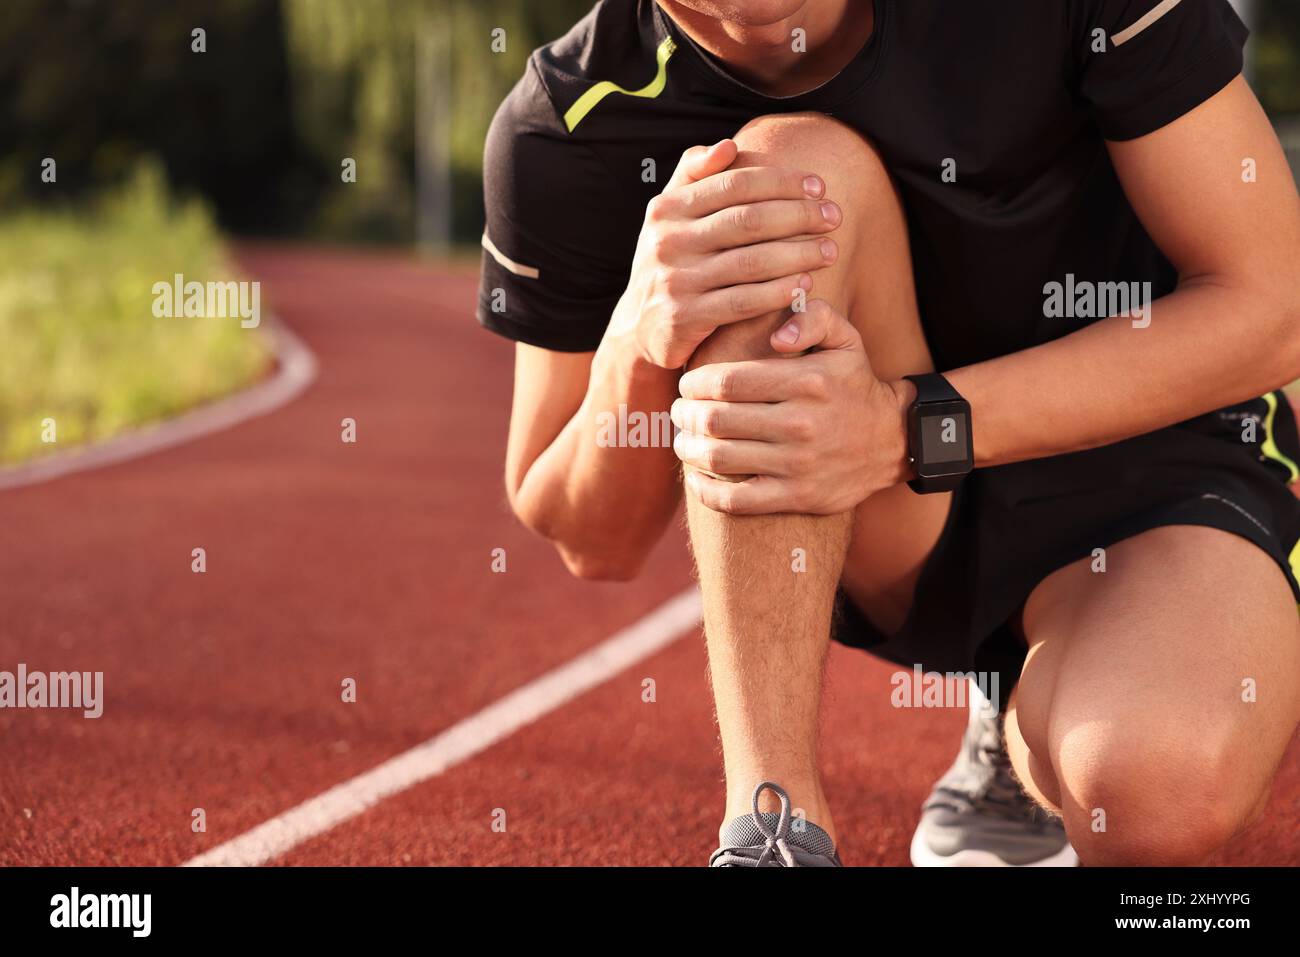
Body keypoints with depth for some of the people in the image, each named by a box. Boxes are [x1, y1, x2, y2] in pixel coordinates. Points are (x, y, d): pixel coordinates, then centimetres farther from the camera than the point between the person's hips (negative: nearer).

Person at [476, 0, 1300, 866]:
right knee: (800, 164, -28)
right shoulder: (563, 132, -14)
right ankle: (774, 820, -26)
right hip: (885, 553, 2)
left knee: (1159, 789, -36)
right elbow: (596, 544, -7)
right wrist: (640, 341, -31)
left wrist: (911, 427, -30)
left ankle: (1033, 732, 3)